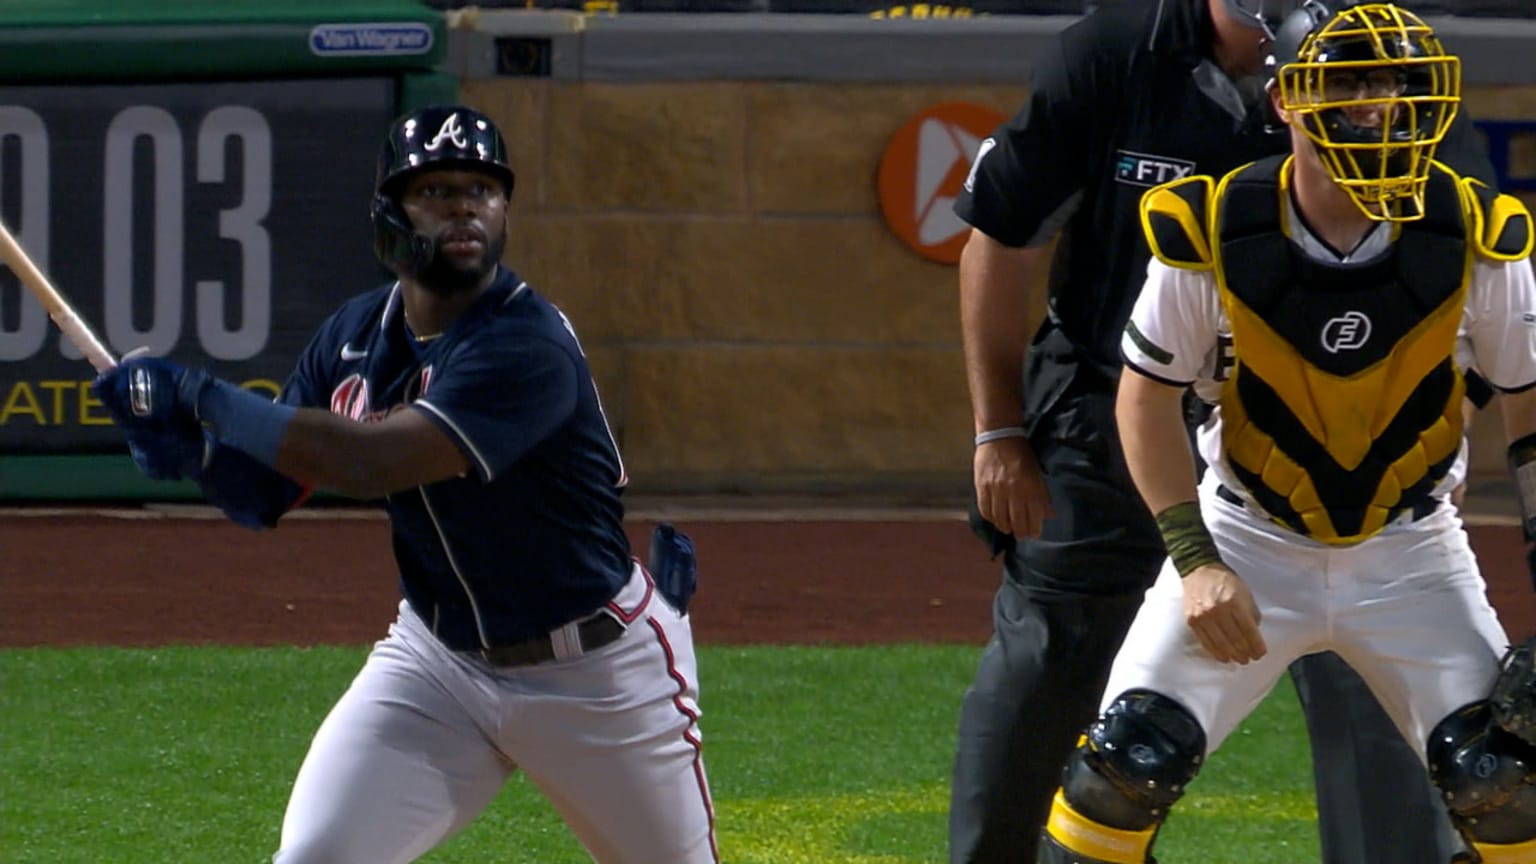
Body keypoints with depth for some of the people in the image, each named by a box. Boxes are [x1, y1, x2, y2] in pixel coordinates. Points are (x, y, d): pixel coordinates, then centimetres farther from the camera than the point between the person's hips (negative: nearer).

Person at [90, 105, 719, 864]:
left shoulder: (528, 346, -25)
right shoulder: (354, 337, -1)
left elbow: (371, 463, -35)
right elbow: (261, 496, 4)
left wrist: (201, 398, -29)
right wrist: (191, 450, -19)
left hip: (596, 670, -5)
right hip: (436, 659, 5)